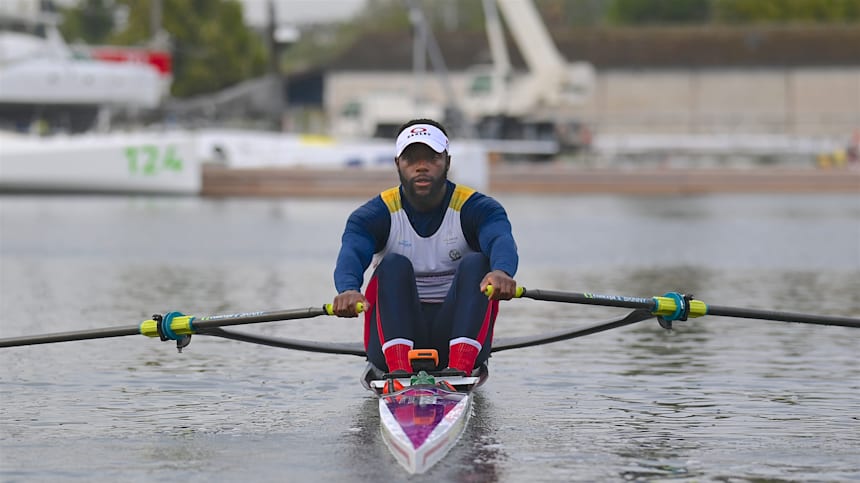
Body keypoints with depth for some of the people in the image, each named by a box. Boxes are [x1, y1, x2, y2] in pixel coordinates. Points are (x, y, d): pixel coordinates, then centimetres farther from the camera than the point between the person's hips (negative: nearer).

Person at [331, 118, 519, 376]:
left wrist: (501, 271, -49)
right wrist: (348, 289, -45)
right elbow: (351, 254, -19)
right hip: (395, 336, 0)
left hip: (457, 332, 0)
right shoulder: (377, 214, 2)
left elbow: (502, 241, -23)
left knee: (476, 263, -22)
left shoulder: (477, 208, 0)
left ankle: (460, 368, -42)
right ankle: (399, 371, -45)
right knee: (394, 265, -23)